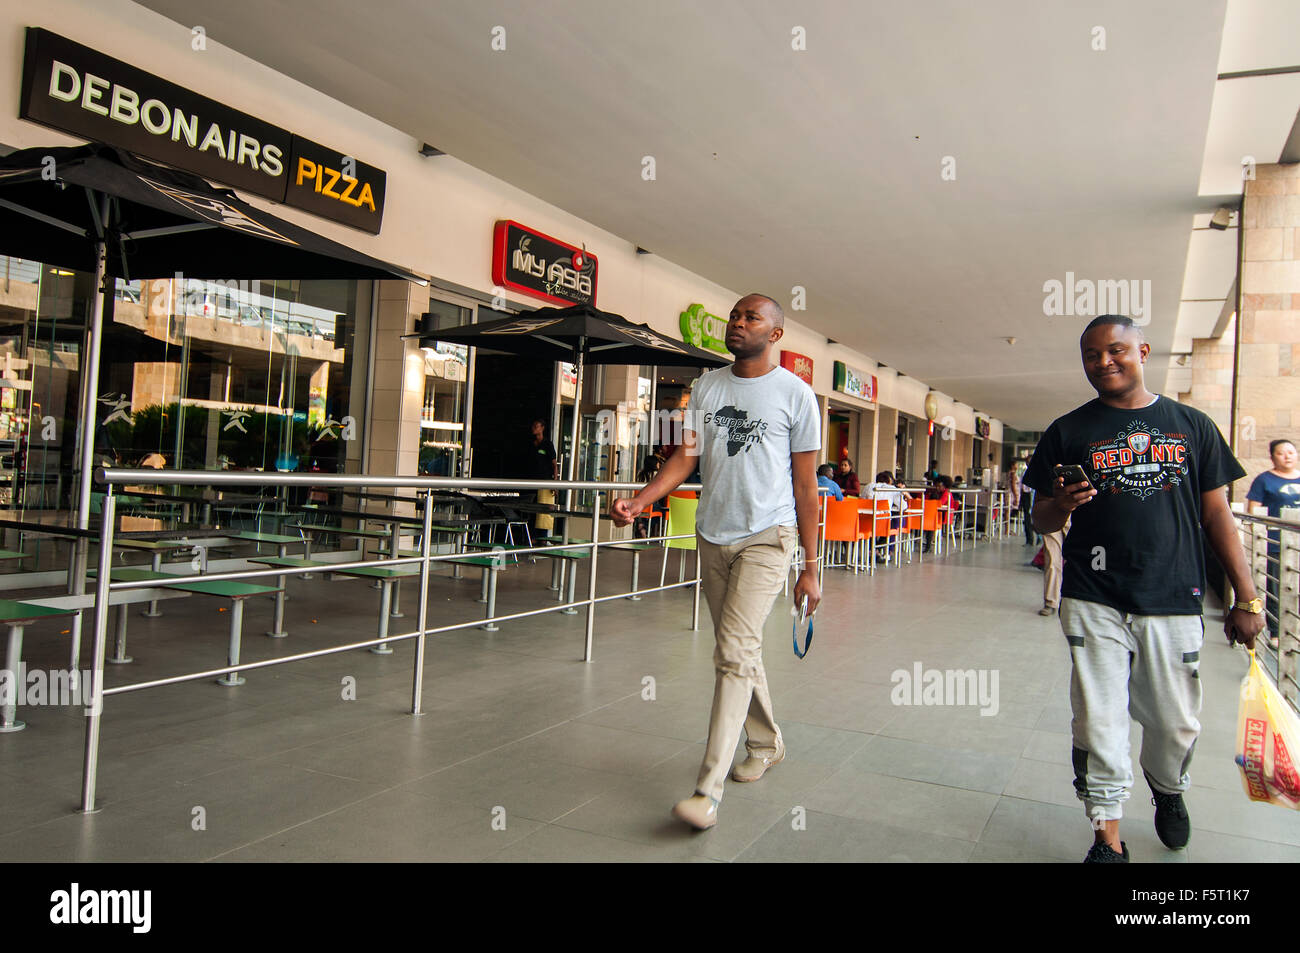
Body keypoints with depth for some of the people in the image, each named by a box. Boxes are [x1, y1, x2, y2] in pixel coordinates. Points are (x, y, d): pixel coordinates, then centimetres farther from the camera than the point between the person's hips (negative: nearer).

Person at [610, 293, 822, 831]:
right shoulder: (706, 387, 9)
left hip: (766, 537, -5)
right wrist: (640, 501, -13)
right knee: (740, 651, 15)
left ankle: (708, 790, -11)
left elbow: (805, 485, -2)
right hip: (712, 537, 5)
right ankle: (766, 744, 36)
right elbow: (686, 456, 5)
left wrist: (810, 566, -3)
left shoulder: (795, 393, -3)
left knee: (734, 653, -13)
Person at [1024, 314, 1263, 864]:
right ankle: (1108, 839, 13)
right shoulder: (1068, 433, 4)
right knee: (1098, 722, -2)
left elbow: (1216, 516, 8)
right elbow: (1042, 520, 6)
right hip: (1094, 602, -1)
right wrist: (1062, 505, -18)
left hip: (1175, 602, 1)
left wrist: (1246, 599, 4)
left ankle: (1168, 791, 43)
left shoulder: (1192, 426, 8)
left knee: (1176, 724, 12)